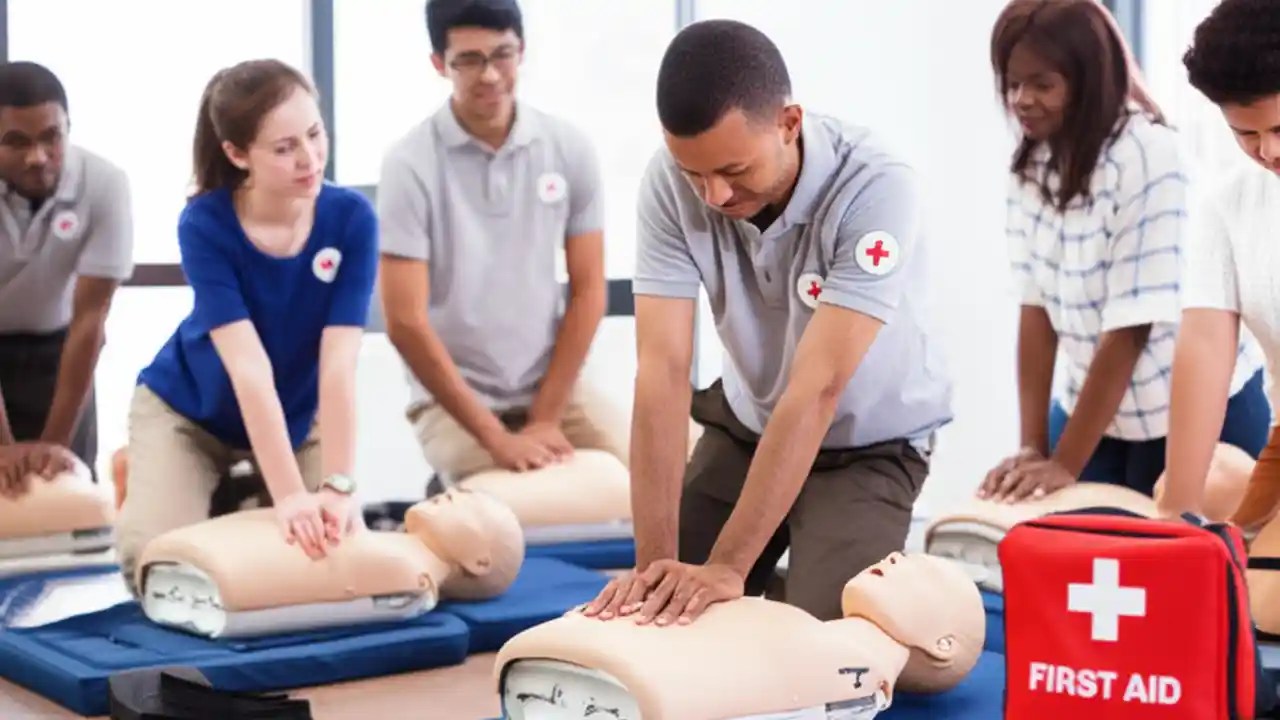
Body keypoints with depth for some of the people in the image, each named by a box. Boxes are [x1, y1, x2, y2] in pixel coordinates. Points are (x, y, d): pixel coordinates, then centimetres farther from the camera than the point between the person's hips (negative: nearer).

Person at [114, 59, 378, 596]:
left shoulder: (351, 217, -23)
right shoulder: (205, 225, -27)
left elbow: (339, 364, -28)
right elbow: (249, 369, -34)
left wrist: (338, 488, -36)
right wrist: (290, 495, -41)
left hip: (299, 416, 2)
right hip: (189, 410, -2)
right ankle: (140, 475, 15)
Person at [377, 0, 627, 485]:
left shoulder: (570, 149, -1)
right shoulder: (410, 164, -11)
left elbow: (588, 293, 2)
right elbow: (406, 322, -13)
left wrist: (545, 418, -7)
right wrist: (495, 437, -16)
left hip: (555, 386, 3)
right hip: (452, 398, -3)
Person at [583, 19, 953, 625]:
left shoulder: (875, 189, -33)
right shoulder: (669, 183, -22)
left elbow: (816, 390, -37)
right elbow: (662, 371, -26)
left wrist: (728, 565, -40)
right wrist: (653, 559, -32)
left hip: (870, 446, -3)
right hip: (746, 426, 4)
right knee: (666, 617, -1)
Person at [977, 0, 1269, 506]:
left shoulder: (1149, 159, -22)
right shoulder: (1031, 166, -1)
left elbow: (1130, 326, -23)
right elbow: (1036, 307, -4)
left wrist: (1066, 465, -22)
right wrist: (1033, 446, -11)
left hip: (1193, 413, -6)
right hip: (1093, 405, 6)